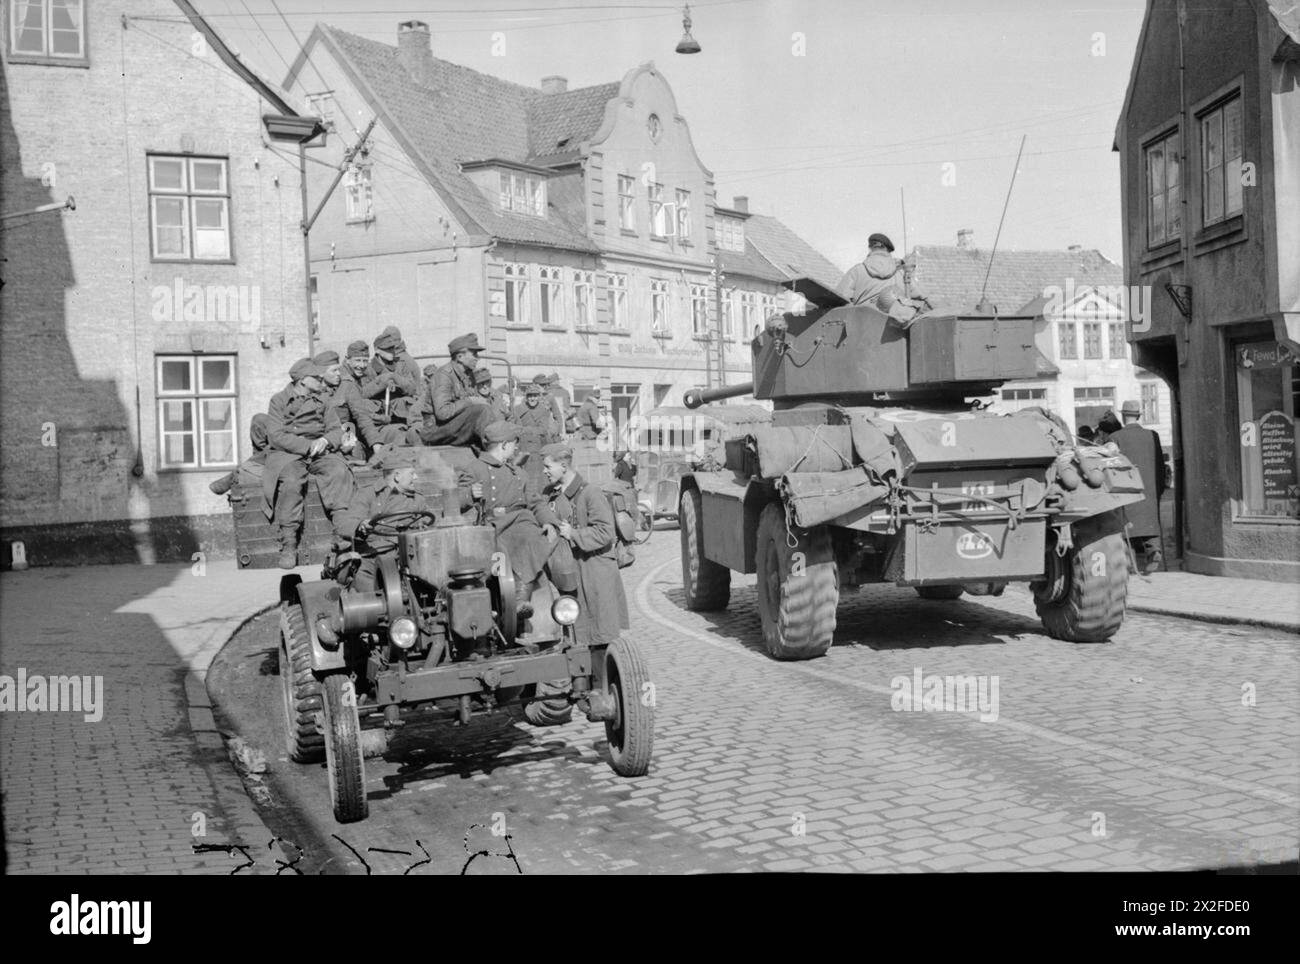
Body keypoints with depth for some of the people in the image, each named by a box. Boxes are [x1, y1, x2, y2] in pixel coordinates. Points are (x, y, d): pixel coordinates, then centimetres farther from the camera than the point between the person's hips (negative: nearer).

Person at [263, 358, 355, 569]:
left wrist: (326, 440, -12)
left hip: (319, 452, 3)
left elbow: (336, 430, 13)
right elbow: (276, 435, -5)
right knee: (291, 480, -35)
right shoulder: (279, 400, 7)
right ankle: (288, 544, -32)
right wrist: (307, 446, -16)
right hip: (288, 453, -3)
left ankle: (342, 531, -33)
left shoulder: (322, 401, 20)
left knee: (339, 471, -30)